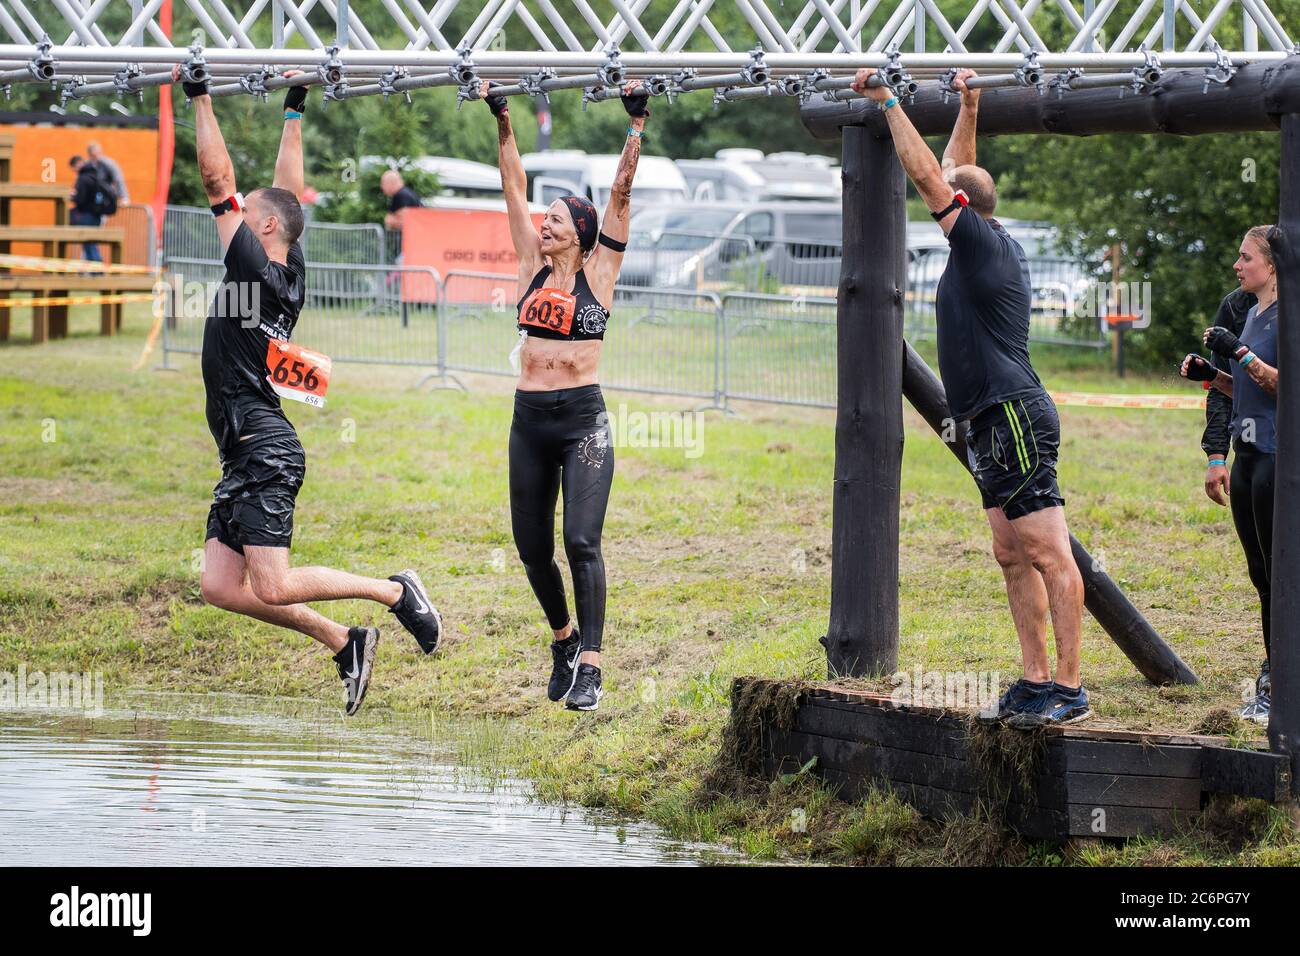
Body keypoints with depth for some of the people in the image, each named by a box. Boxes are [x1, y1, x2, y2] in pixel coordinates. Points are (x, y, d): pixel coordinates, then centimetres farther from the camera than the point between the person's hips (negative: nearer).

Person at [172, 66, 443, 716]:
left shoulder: (255, 269, -10)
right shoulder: (290, 275, 12)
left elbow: (218, 180, -10)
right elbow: (289, 191, 24)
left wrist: (201, 98, -3)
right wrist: (292, 113, 27)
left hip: (263, 449, -9)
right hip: (249, 458, 9)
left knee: (272, 587, -12)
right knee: (221, 587, 4)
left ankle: (395, 592, 0)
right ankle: (343, 644, 8)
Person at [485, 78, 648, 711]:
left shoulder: (599, 272, 1)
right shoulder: (534, 268, 10)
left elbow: (621, 193, -4)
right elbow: (515, 189, 11)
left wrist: (636, 125, -9)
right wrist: (503, 122, 8)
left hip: (583, 422, -5)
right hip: (529, 421, 5)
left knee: (582, 542, -16)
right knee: (532, 548, 9)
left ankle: (590, 666, -14)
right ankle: (563, 640, 32)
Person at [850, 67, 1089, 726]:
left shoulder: (984, 245, -9)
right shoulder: (985, 247, 16)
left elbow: (928, 177, -11)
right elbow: (953, 174, 30)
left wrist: (888, 102, -4)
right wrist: (968, 109, 31)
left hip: (1015, 418, -11)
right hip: (996, 424, 11)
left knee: (1048, 555, -11)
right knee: (1014, 558, 11)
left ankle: (1069, 689, -14)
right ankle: (1035, 680, 13)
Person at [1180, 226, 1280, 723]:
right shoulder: (1253, 314, 17)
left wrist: (1241, 354, -22)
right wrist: (1211, 375, 9)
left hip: (1279, 458, -10)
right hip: (1249, 455, 10)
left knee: (1280, 572, -7)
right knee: (1261, 573, 13)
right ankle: (1273, 680, 19)